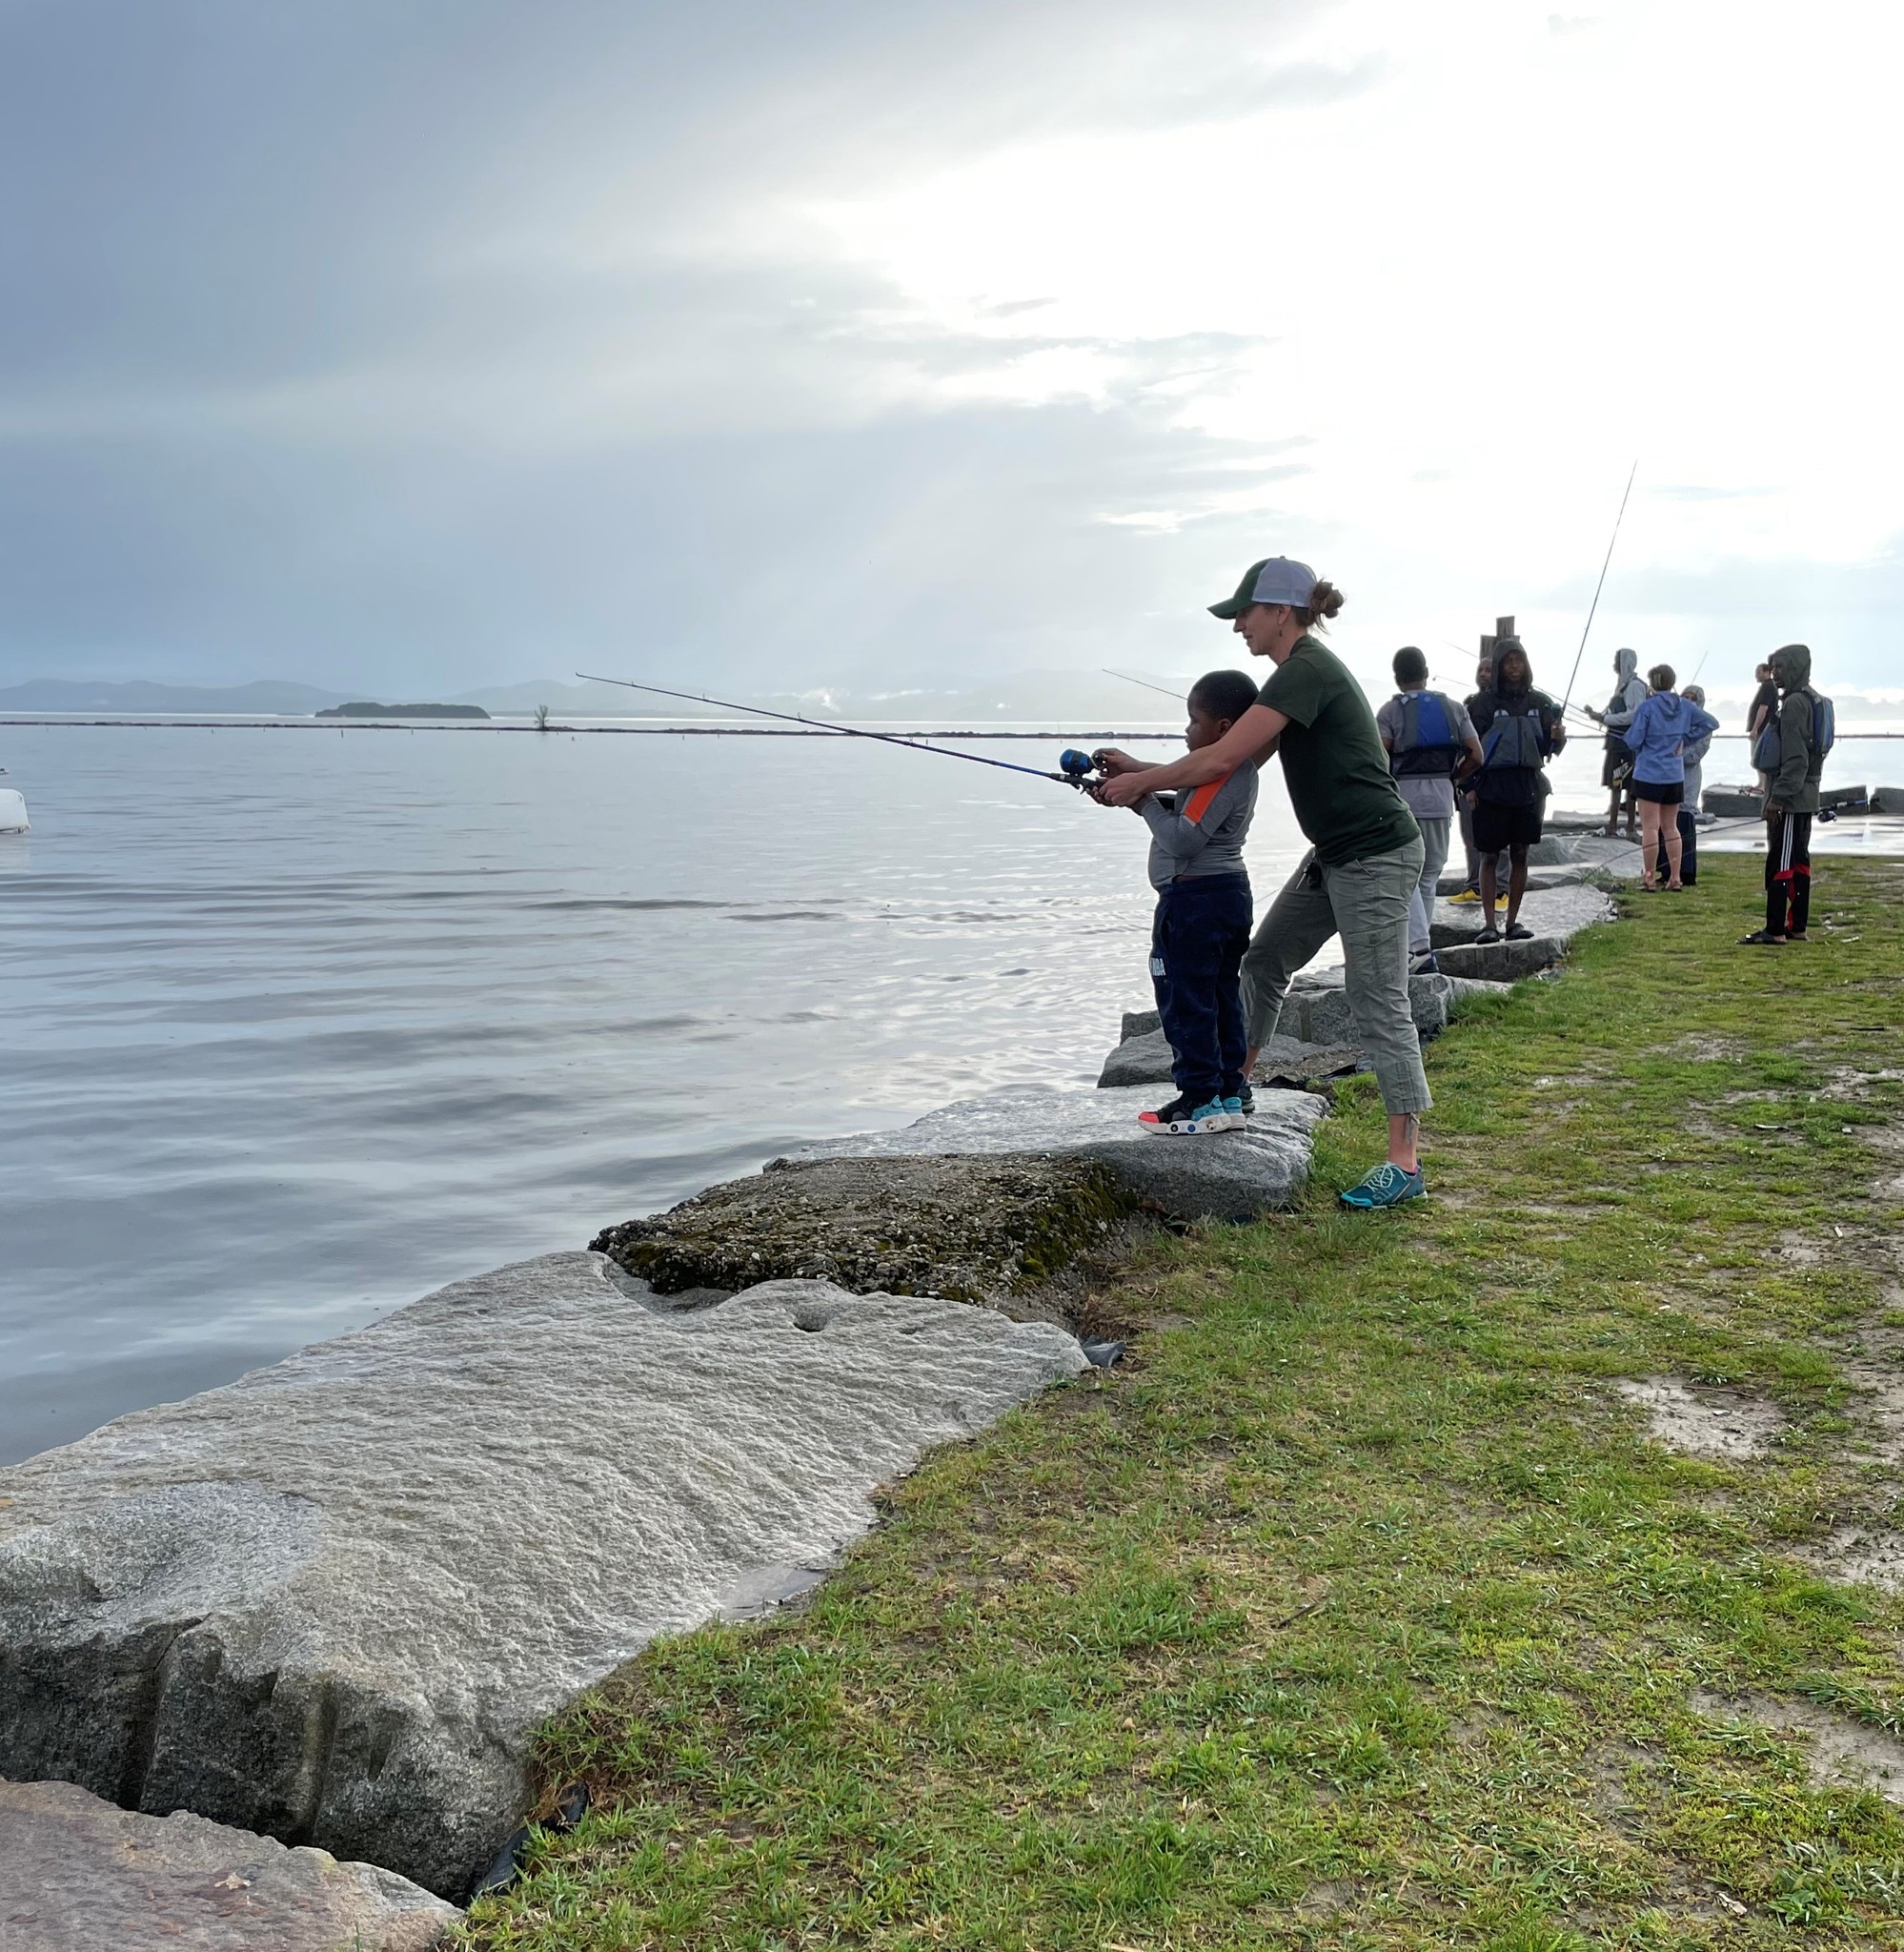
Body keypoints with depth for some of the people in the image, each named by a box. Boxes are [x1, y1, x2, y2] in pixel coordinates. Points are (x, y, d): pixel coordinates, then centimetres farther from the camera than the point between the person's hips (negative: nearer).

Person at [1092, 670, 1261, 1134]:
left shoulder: (1222, 774, -19)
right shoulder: (1238, 769, 13)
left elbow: (1183, 839, -24)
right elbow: (1186, 809, 18)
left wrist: (1143, 802, -12)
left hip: (1193, 897, -11)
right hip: (1229, 892, 11)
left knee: (1185, 999, -4)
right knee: (1223, 996, 13)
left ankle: (1201, 1100, 0)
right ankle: (1229, 1095, 18)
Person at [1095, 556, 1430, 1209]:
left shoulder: (1307, 671, -18)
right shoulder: (1302, 669, 13)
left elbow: (1222, 759, -22)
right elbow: (1240, 764, 13)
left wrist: (1142, 783, -8)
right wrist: (1144, 773, 9)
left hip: (1375, 857, -10)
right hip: (1334, 855, 10)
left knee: (1379, 1006, -8)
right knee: (1265, 960, 17)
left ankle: (1405, 1164, -3)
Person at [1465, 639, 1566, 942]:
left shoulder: (1540, 702, 8)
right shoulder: (1486, 702, 0)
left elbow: (1547, 748, 6)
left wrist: (1558, 737, -17)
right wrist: (1471, 786, -12)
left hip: (1528, 788, 3)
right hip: (1492, 788, -3)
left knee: (1520, 855, 7)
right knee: (1490, 856, 0)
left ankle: (1513, 920, 14)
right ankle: (1488, 922, 2)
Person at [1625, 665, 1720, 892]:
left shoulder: (1647, 707, -11)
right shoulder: (1684, 706, 4)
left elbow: (1633, 740, -14)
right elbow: (1711, 723, 7)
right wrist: (1686, 736, 7)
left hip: (1648, 775, -5)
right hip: (1675, 777, 5)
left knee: (1650, 827, -1)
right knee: (1671, 827, 14)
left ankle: (1650, 878, -1)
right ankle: (1675, 878, 13)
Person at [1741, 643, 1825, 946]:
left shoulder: (1795, 703, -15)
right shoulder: (1812, 700, 17)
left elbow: (1795, 758, -21)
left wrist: (1777, 797, -20)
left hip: (1791, 797, -10)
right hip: (1805, 796, 10)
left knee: (1779, 863, -9)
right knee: (1799, 862, 12)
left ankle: (1774, 929, -9)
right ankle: (1797, 926, 17)